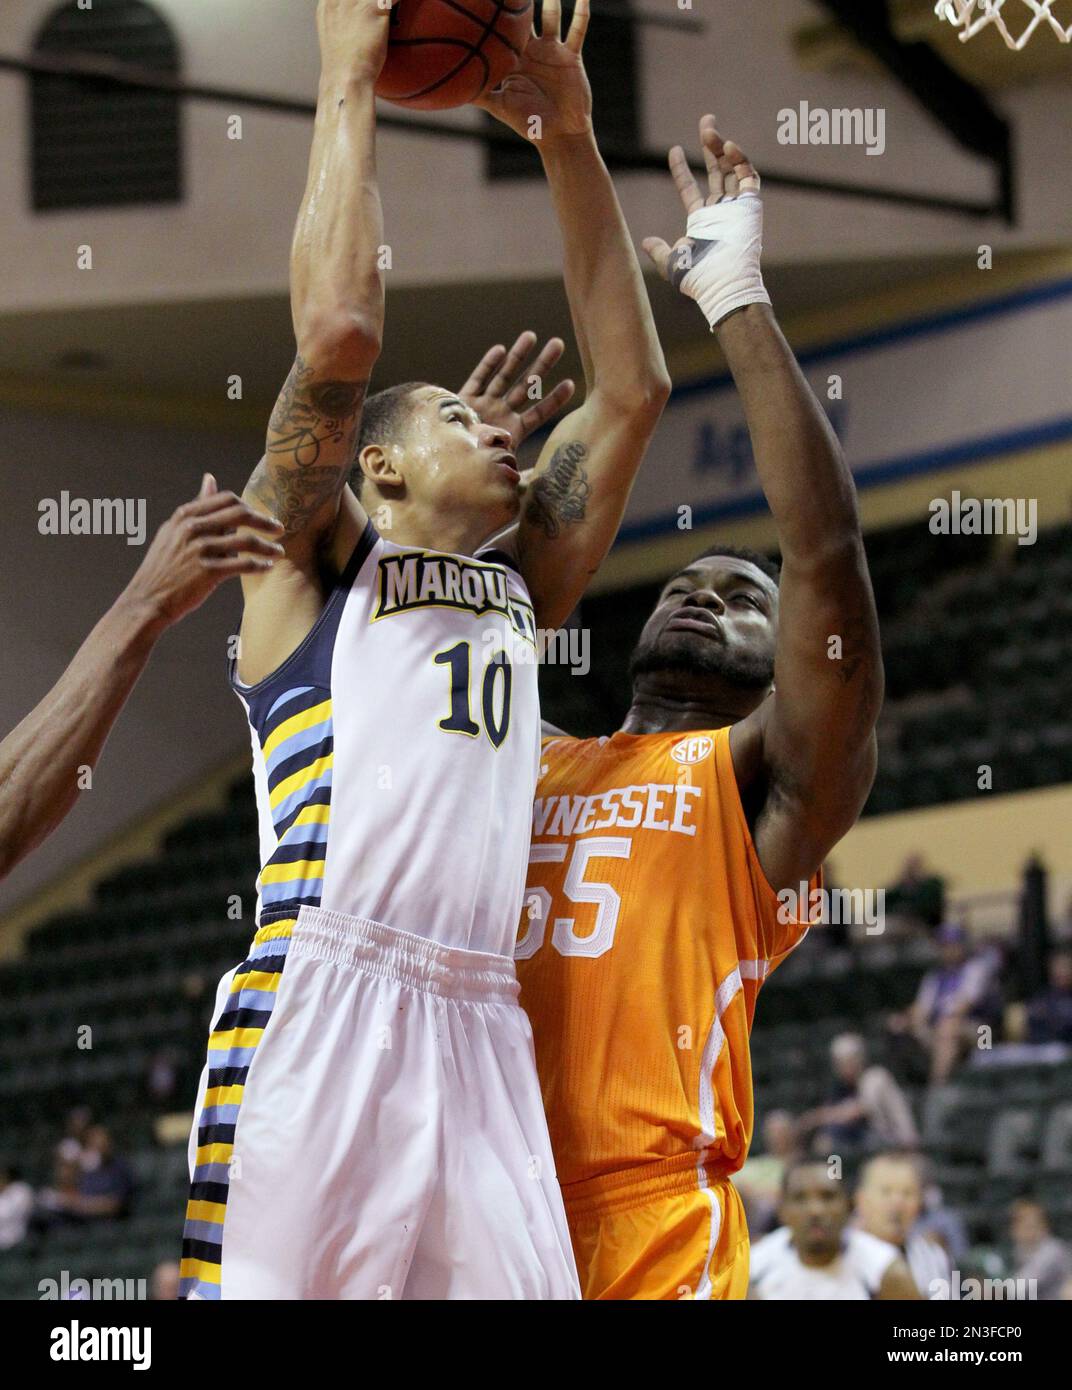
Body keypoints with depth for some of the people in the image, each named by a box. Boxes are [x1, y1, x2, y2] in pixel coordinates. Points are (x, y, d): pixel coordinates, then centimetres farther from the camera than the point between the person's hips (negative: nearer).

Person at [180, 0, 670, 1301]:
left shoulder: (520, 586, 28)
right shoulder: (310, 560, 12)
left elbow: (629, 388, 26)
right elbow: (339, 331, -3)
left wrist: (571, 142, 23)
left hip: (479, 1028, 6)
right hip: (319, 1010, -6)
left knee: (516, 1282, -6)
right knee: (273, 1286, -13)